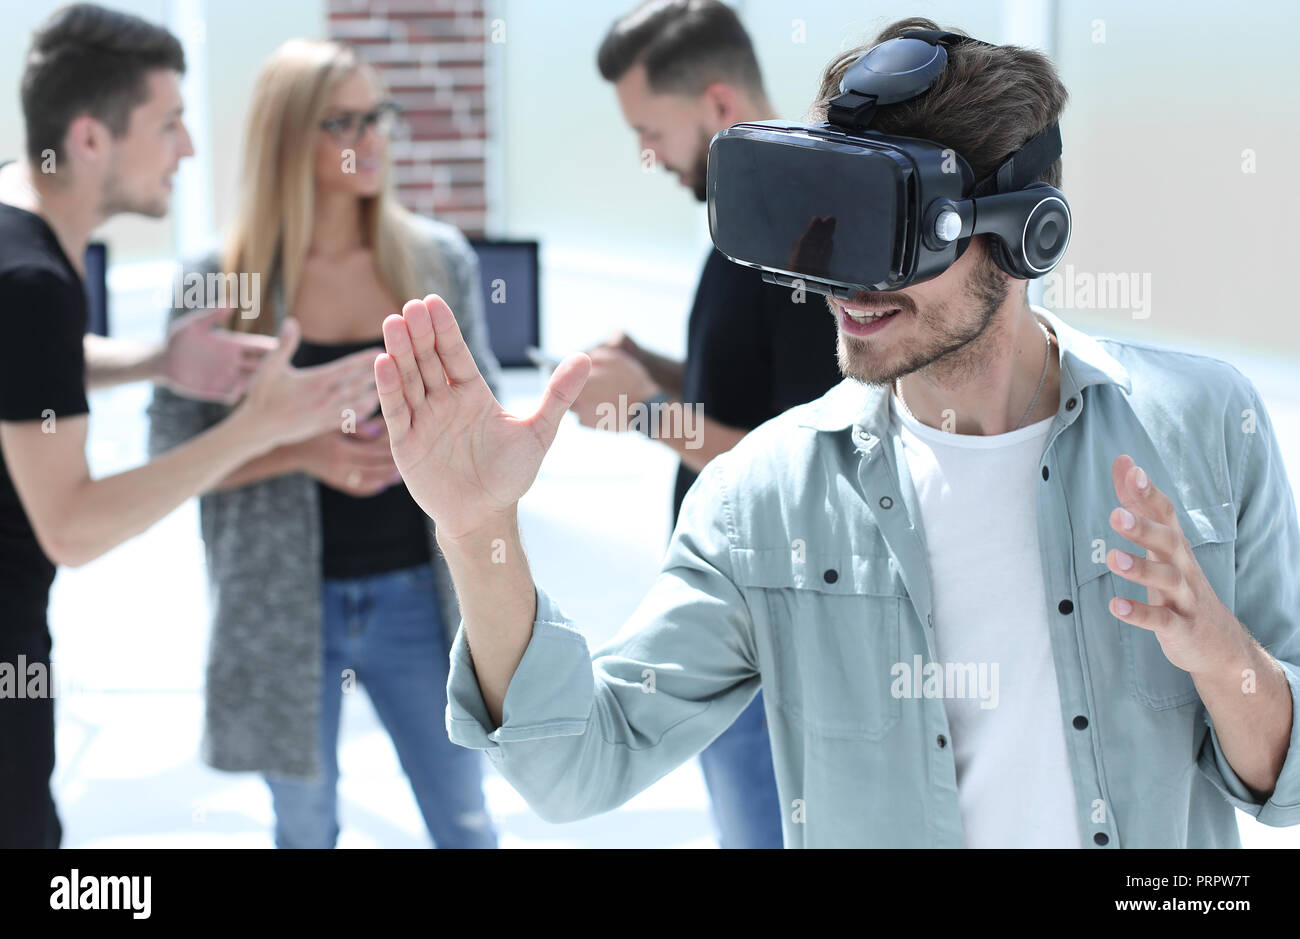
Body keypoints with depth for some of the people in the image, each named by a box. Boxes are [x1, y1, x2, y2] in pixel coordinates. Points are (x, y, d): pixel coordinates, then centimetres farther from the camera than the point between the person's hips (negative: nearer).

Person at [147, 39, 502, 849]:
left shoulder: (438, 258, -1)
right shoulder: (222, 281, -8)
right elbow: (174, 450, -6)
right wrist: (301, 452, -20)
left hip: (419, 593, 2)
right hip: (285, 604, -1)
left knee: (465, 821, 10)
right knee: (306, 827, 15)